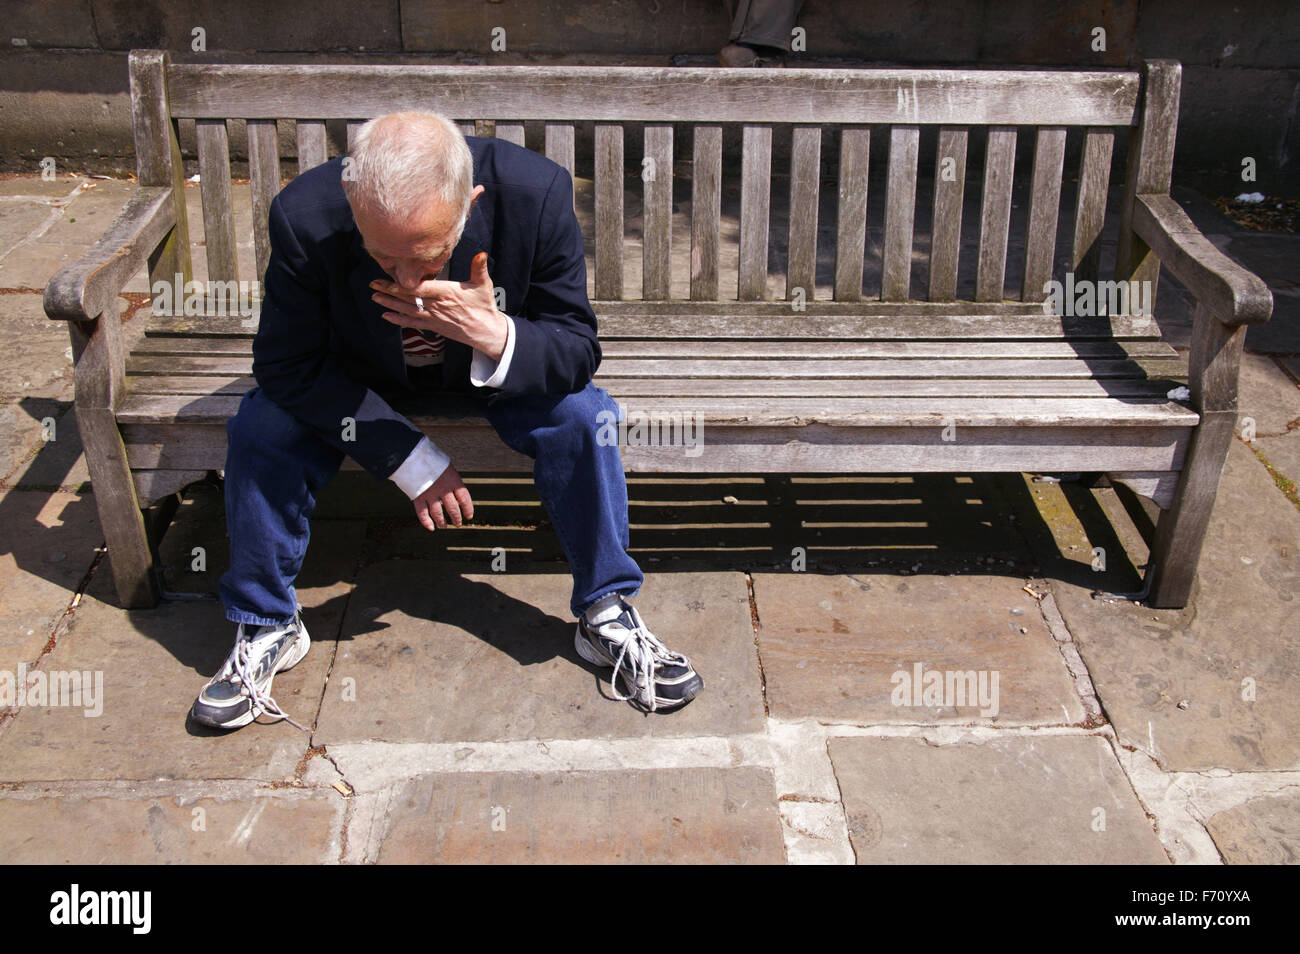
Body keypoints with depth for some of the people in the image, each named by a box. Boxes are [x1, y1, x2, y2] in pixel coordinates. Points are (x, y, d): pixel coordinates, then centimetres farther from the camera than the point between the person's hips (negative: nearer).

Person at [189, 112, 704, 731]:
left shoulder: (536, 194, -33)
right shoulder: (305, 217, -33)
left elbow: (578, 352, -23)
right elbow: (287, 367, -22)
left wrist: (493, 333, -44)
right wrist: (411, 460, -26)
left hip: (496, 363, 0)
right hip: (357, 375, 1)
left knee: (581, 414, -26)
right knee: (261, 426, -23)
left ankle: (608, 615, -5)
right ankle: (265, 627, 1)